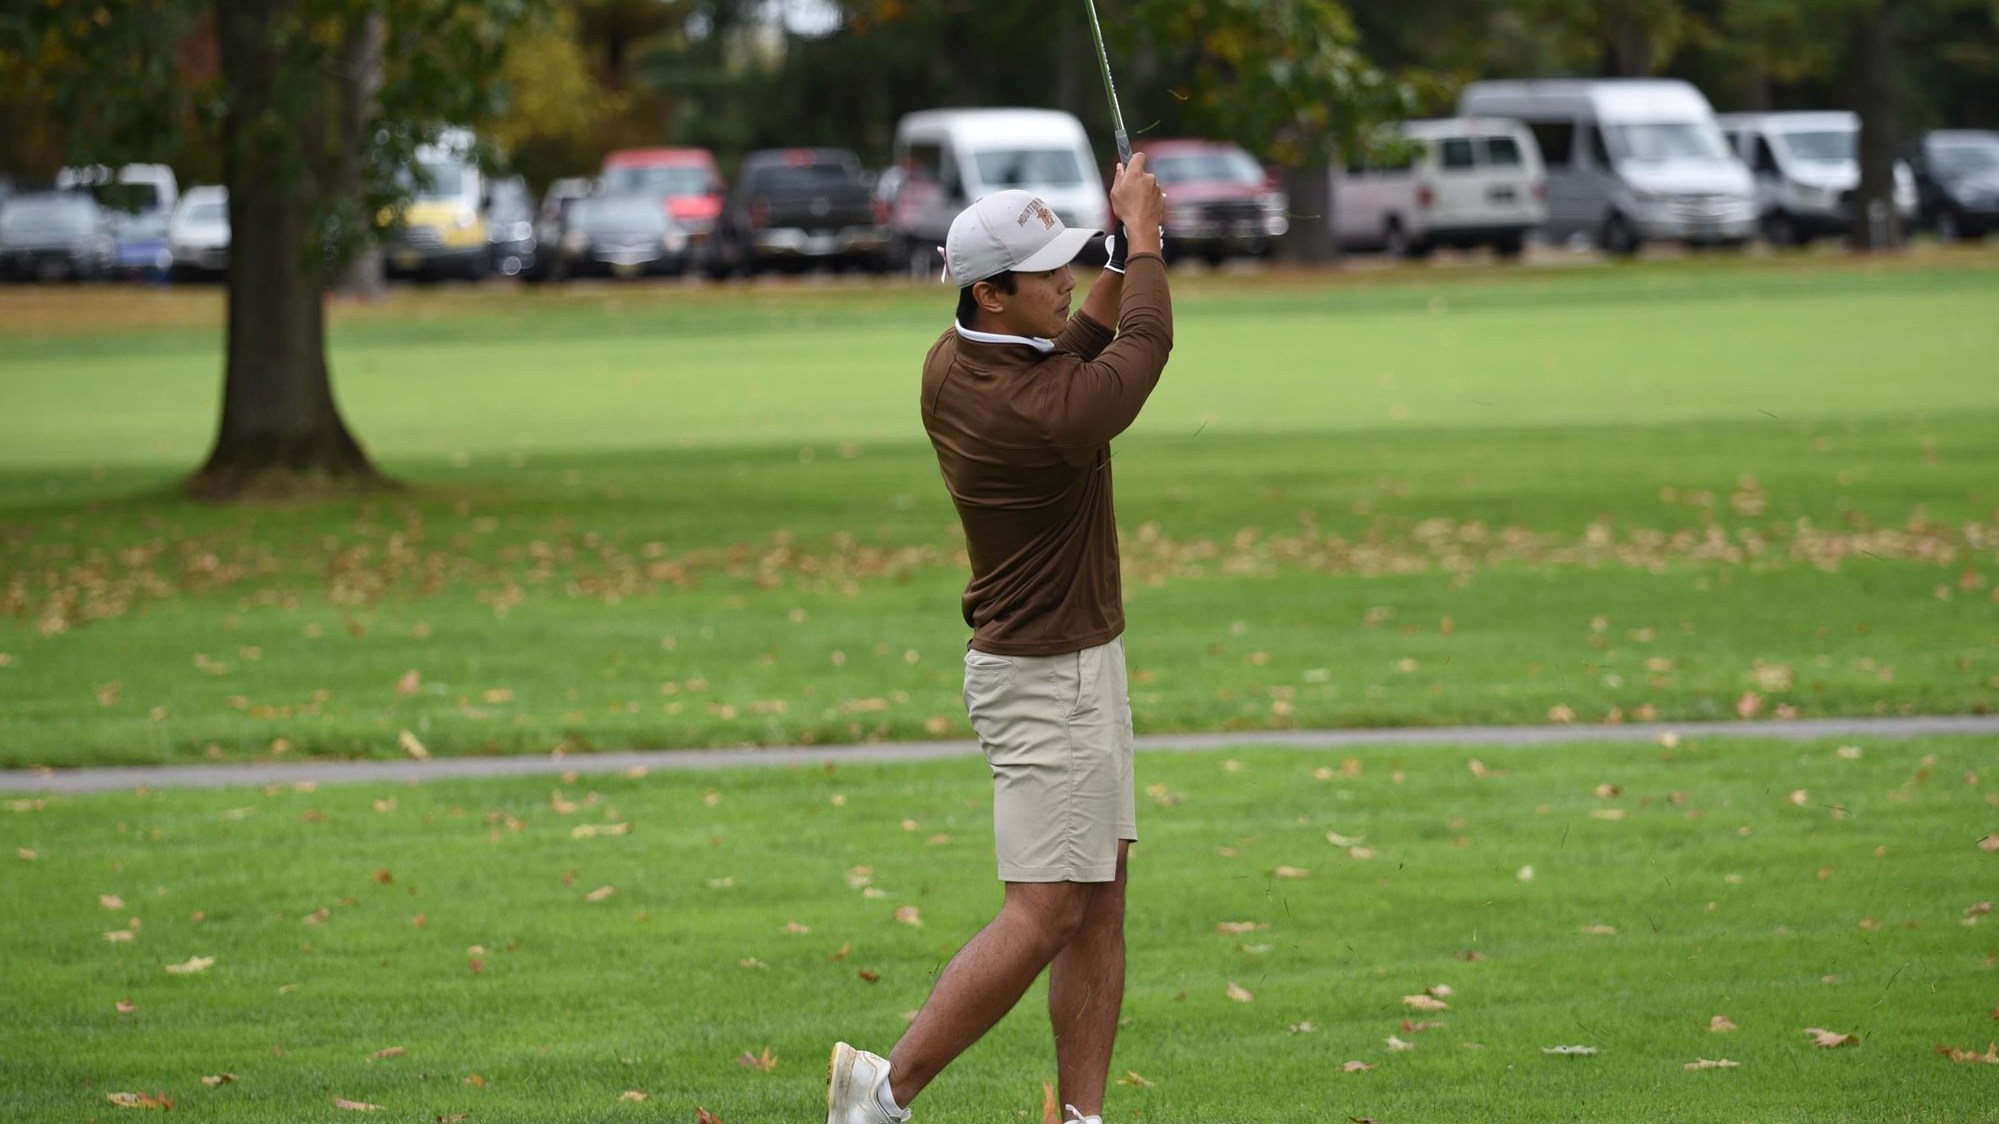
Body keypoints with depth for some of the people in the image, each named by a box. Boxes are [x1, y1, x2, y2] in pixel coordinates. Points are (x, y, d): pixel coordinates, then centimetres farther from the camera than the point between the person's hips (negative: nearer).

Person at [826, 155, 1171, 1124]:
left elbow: (1067, 359, 21)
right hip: (1050, 678, -10)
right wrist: (1142, 234, 7)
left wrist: (1122, 260, 9)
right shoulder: (1047, 416, -26)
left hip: (1078, 657, 10)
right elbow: (1146, 348, -7)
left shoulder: (951, 366, 0)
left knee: (1101, 905, 8)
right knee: (1044, 917, -8)